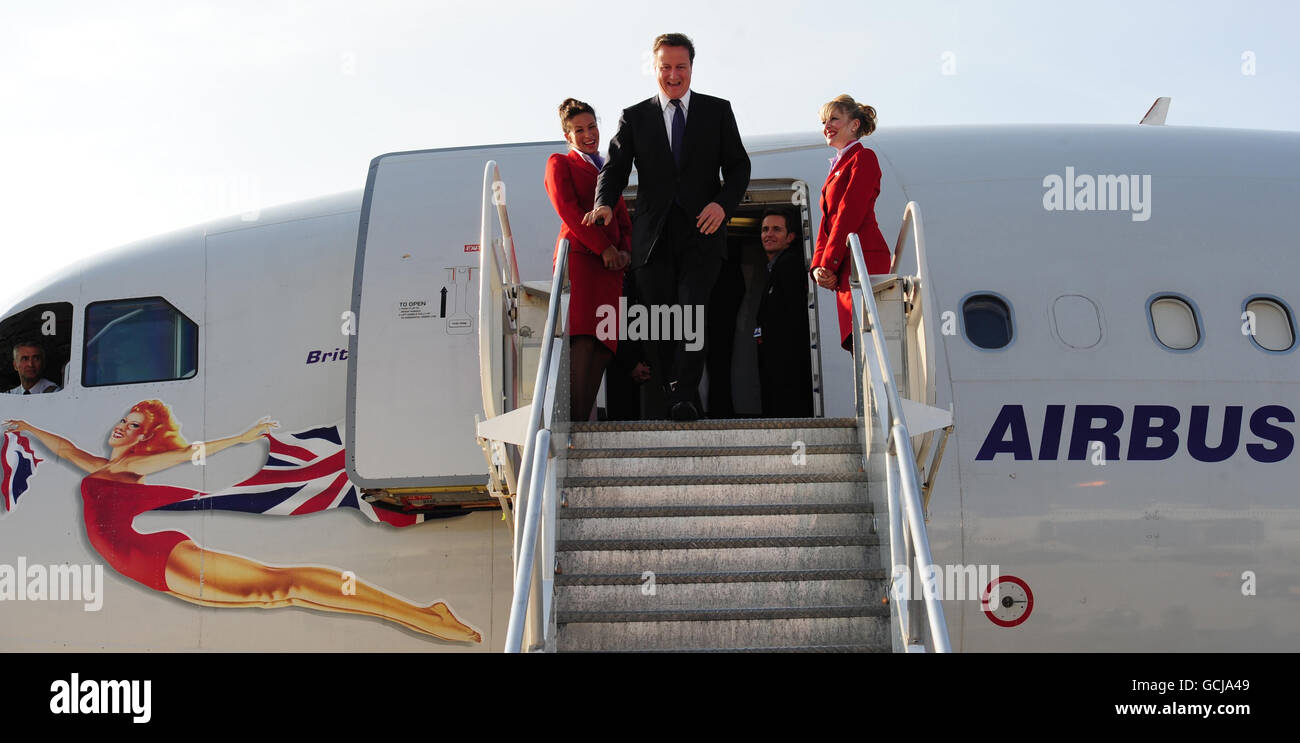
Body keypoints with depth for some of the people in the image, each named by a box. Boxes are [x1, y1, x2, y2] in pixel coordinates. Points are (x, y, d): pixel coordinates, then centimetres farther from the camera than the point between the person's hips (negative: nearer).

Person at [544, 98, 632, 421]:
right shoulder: (560, 163, 13)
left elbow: (623, 220, 24)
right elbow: (567, 209, -2)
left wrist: (625, 250, 2)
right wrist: (604, 247, -11)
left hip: (611, 265, 6)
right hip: (579, 256, -6)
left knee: (604, 346, -6)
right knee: (582, 340, -19)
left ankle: (583, 419, -7)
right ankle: (574, 422, -22)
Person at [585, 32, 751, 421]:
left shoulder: (717, 111, 11)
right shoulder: (634, 117, 12)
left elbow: (738, 165, 10)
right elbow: (615, 167, 3)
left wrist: (723, 203, -9)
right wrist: (604, 203, -18)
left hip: (701, 231, -1)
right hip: (653, 236, 2)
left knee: (692, 310, -18)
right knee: (659, 325, 3)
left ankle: (684, 396, -21)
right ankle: (673, 399, 13)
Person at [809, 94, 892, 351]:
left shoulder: (863, 158, -2)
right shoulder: (838, 166, 25)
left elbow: (850, 214, -11)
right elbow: (828, 220, 20)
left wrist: (829, 264, -12)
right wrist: (818, 265, 5)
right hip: (844, 266, 9)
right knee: (853, 341, 5)